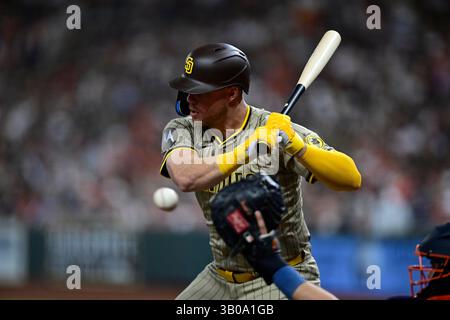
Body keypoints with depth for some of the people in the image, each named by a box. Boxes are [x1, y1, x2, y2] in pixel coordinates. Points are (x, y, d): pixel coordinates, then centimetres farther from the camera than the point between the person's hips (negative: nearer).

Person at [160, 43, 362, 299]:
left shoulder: (279, 132, -15)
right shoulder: (182, 130, -2)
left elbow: (352, 179, -23)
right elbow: (185, 178, -25)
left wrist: (296, 146, -36)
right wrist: (243, 152, -34)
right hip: (220, 278, 5)